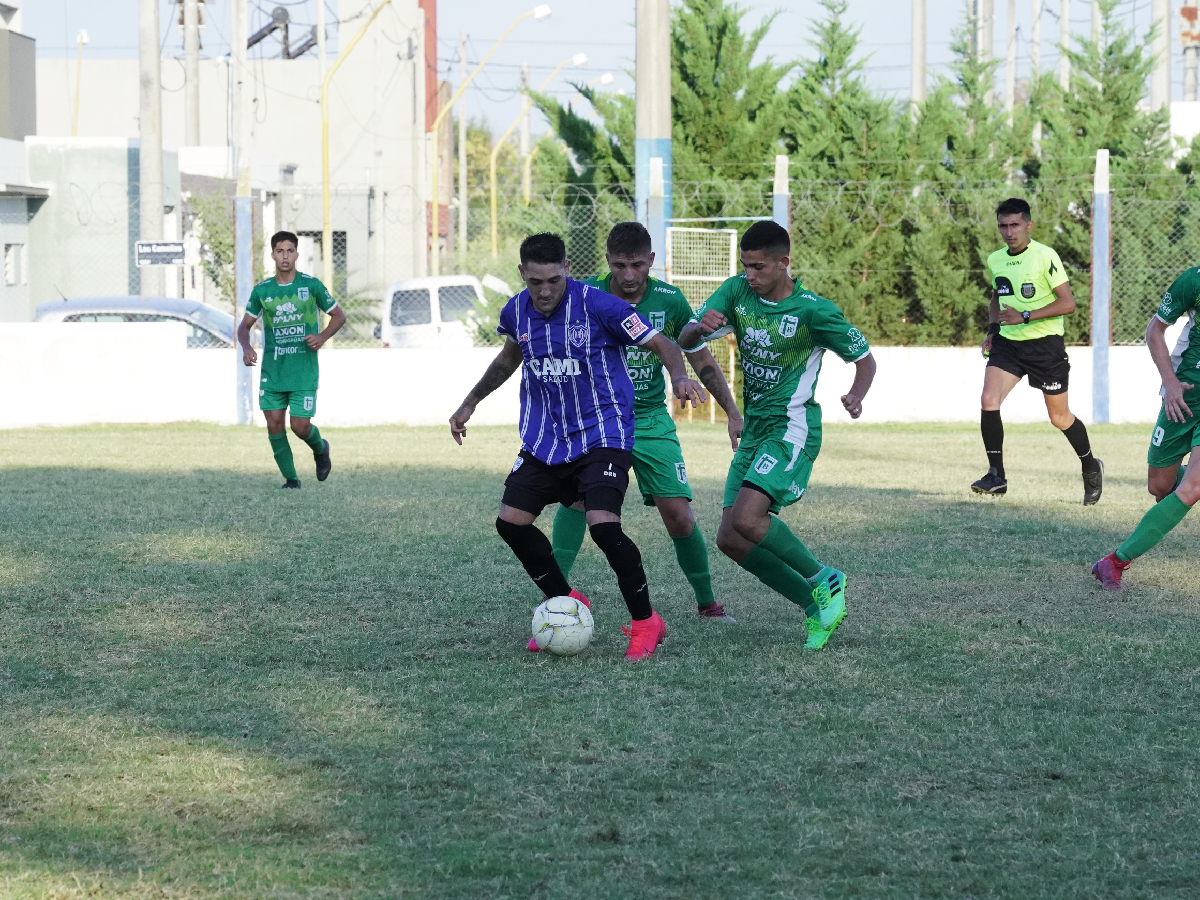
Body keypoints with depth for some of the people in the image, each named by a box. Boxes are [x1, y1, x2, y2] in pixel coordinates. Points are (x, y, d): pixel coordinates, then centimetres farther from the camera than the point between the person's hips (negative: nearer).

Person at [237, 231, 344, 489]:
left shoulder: (311, 285, -3)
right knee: (274, 423, -3)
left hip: (304, 370, -3)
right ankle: (290, 478, 10)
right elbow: (245, 325, 12)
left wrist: (323, 336, -12)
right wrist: (246, 347, -9)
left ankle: (320, 448, 27)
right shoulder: (262, 291, 3)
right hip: (272, 370, 3)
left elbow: (339, 316, 6)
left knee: (300, 426, -8)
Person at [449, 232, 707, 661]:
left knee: (604, 525, -22)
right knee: (511, 521, 2)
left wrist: (679, 376, -35)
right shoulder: (517, 311, 0)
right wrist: (470, 402, 26)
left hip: (602, 435, -6)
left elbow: (662, 344, -15)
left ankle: (646, 622, -4)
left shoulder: (597, 305, -18)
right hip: (544, 439, 6)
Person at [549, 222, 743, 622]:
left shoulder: (669, 300, -6)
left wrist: (733, 413, 5)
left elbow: (701, 360, 7)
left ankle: (707, 602, 16)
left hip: (651, 420, 1)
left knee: (679, 515, -6)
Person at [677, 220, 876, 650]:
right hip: (753, 432, 7)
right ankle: (817, 606, 10)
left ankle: (823, 579, -5)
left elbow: (864, 358, -3)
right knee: (730, 540, 0)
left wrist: (856, 396, -24)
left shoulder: (813, 310, -14)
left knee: (746, 520, -26)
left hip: (792, 429, -7)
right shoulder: (737, 292, 1)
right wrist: (700, 327, -25)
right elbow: (685, 342, -1)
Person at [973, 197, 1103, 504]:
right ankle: (996, 476, -8)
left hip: (1045, 343, -5)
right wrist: (993, 329, 9)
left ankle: (1090, 467, 31)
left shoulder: (1045, 257, -13)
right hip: (1007, 342, 5)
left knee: (1059, 417, 6)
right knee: (989, 401, -17)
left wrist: (1025, 316, -22)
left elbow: (1067, 303, -15)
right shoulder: (995, 260, 7)